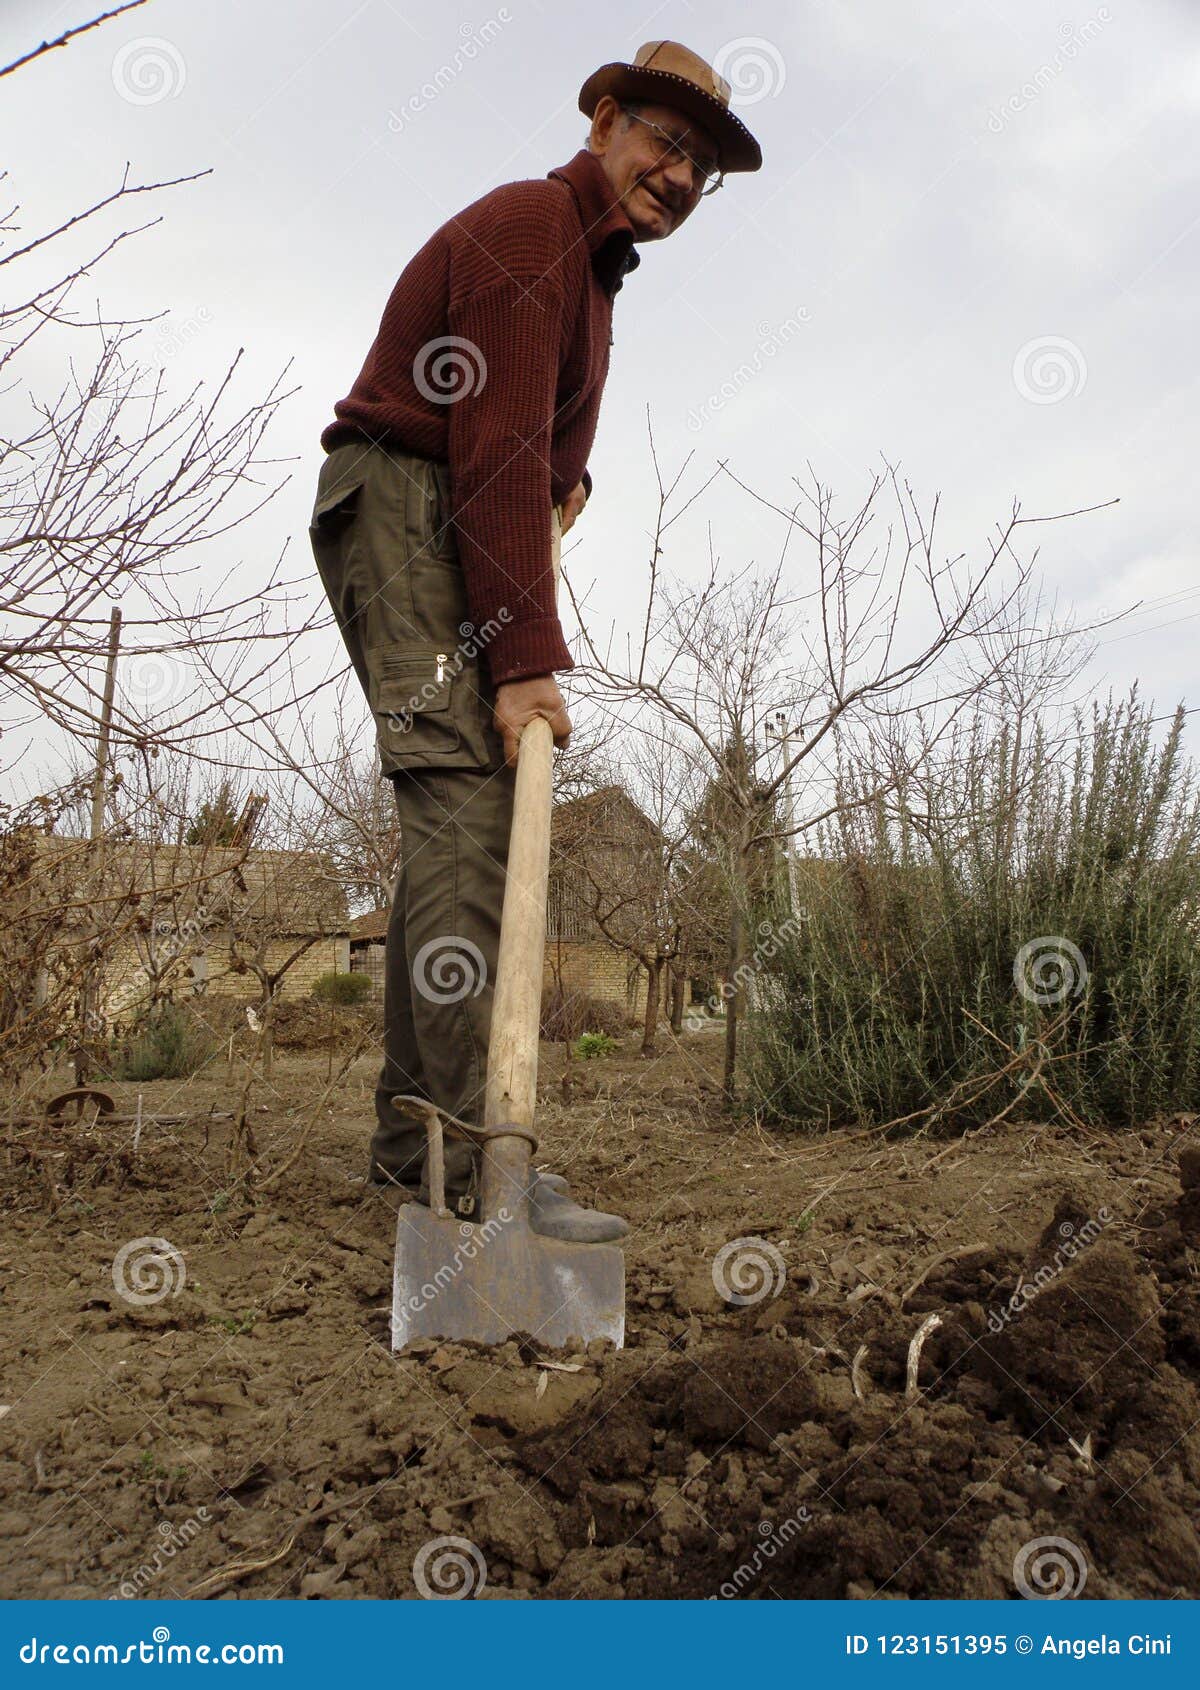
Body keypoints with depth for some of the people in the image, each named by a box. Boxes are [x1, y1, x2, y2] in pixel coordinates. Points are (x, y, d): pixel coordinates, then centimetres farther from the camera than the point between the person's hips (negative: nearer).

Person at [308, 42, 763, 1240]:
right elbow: (499, 450, -22)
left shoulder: (592, 258, 23)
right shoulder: (529, 225, -9)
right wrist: (527, 661, -28)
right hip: (399, 504, -10)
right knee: (463, 802, -24)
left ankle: (412, 1133, 6)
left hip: (469, 537, 10)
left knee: (455, 822, 2)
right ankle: (482, 1155, -28)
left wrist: (570, 472, 15)